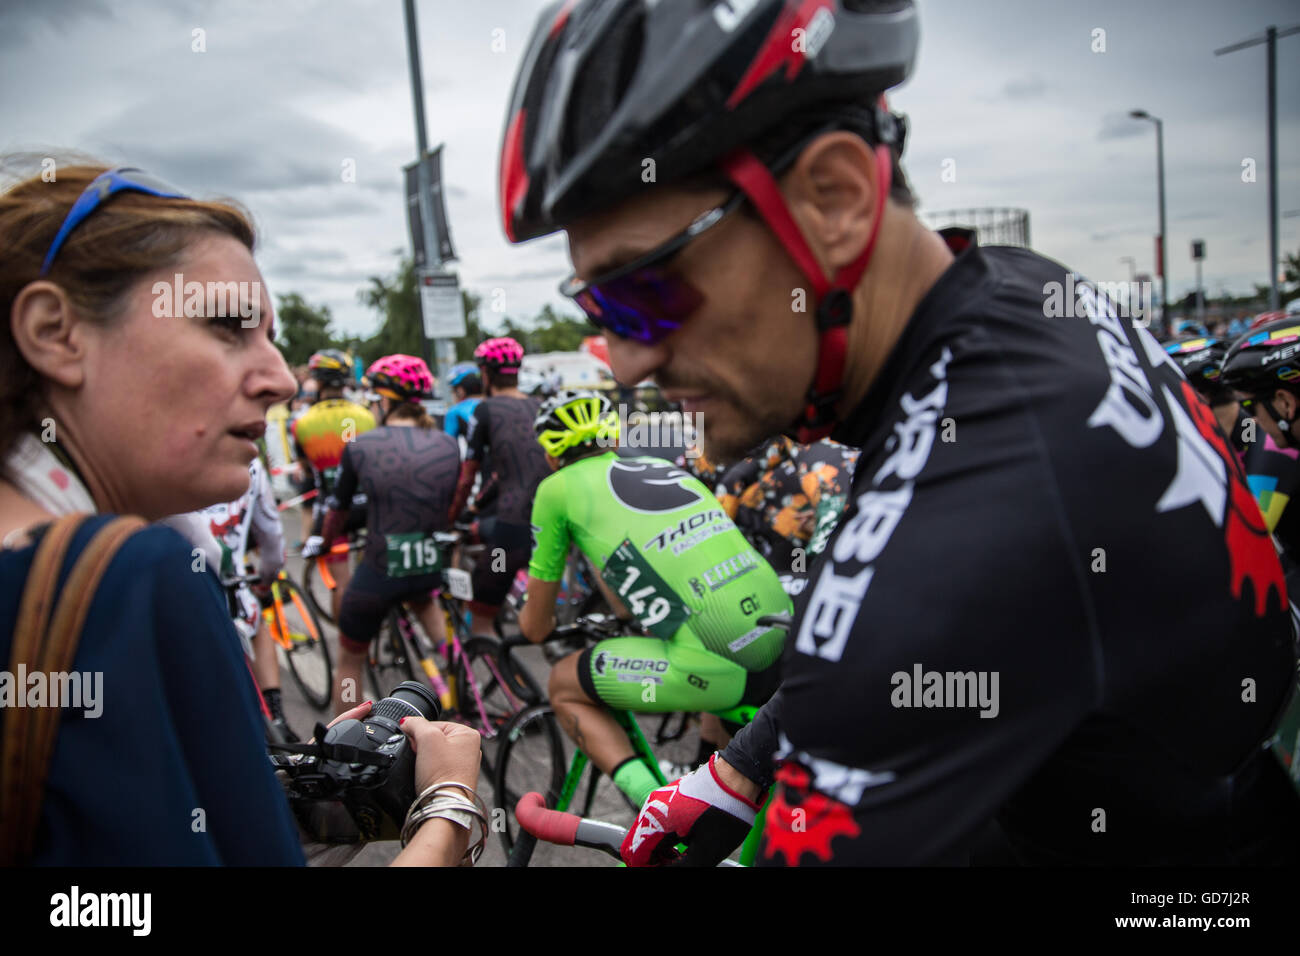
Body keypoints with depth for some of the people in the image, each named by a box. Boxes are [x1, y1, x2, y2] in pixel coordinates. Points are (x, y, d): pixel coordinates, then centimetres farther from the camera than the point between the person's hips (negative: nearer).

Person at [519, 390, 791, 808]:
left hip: (715, 665, -6)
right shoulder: (661, 466, 25)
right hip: (785, 647, 7)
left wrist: (533, 622, 41)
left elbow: (535, 627, 17)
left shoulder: (558, 487, 9)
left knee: (565, 685, 17)